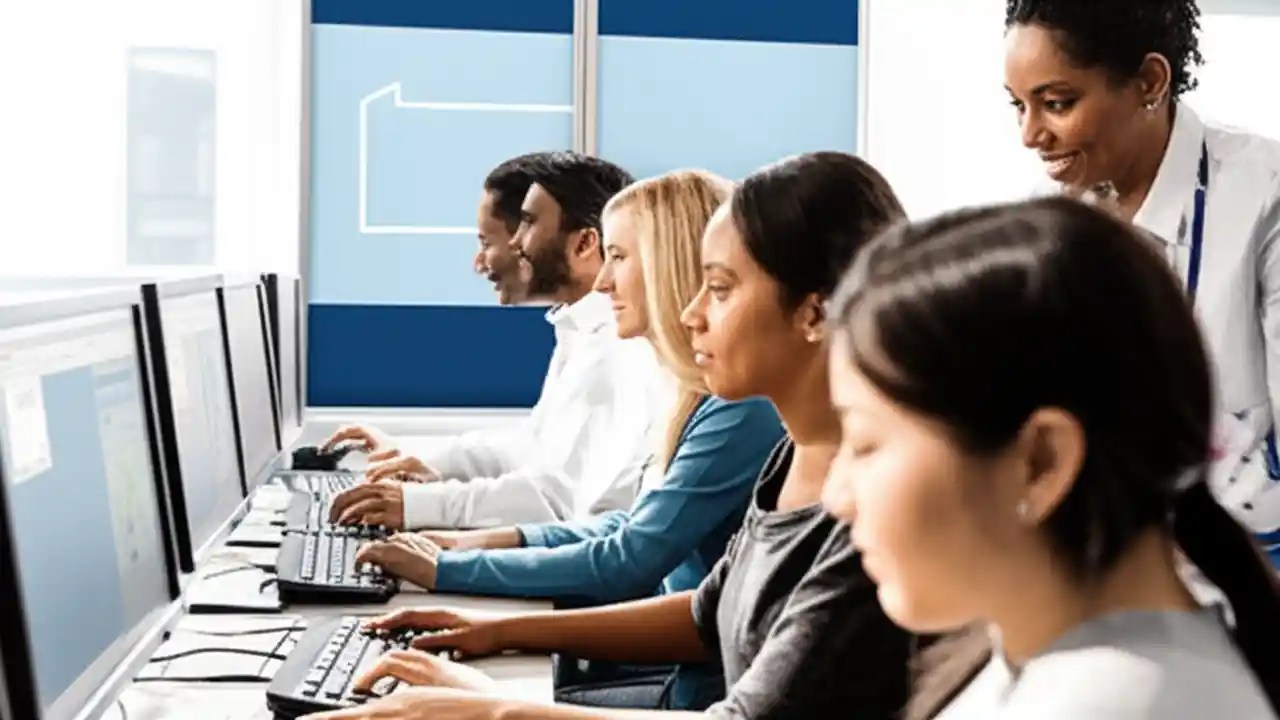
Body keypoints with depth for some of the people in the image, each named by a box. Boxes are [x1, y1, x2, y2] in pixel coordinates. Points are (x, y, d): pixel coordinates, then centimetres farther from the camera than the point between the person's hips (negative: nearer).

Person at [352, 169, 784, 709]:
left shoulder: (742, 409, -21)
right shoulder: (703, 394, 10)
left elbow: (625, 563, -22)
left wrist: (448, 570, -17)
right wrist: (506, 540, 4)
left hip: (709, 686, -9)